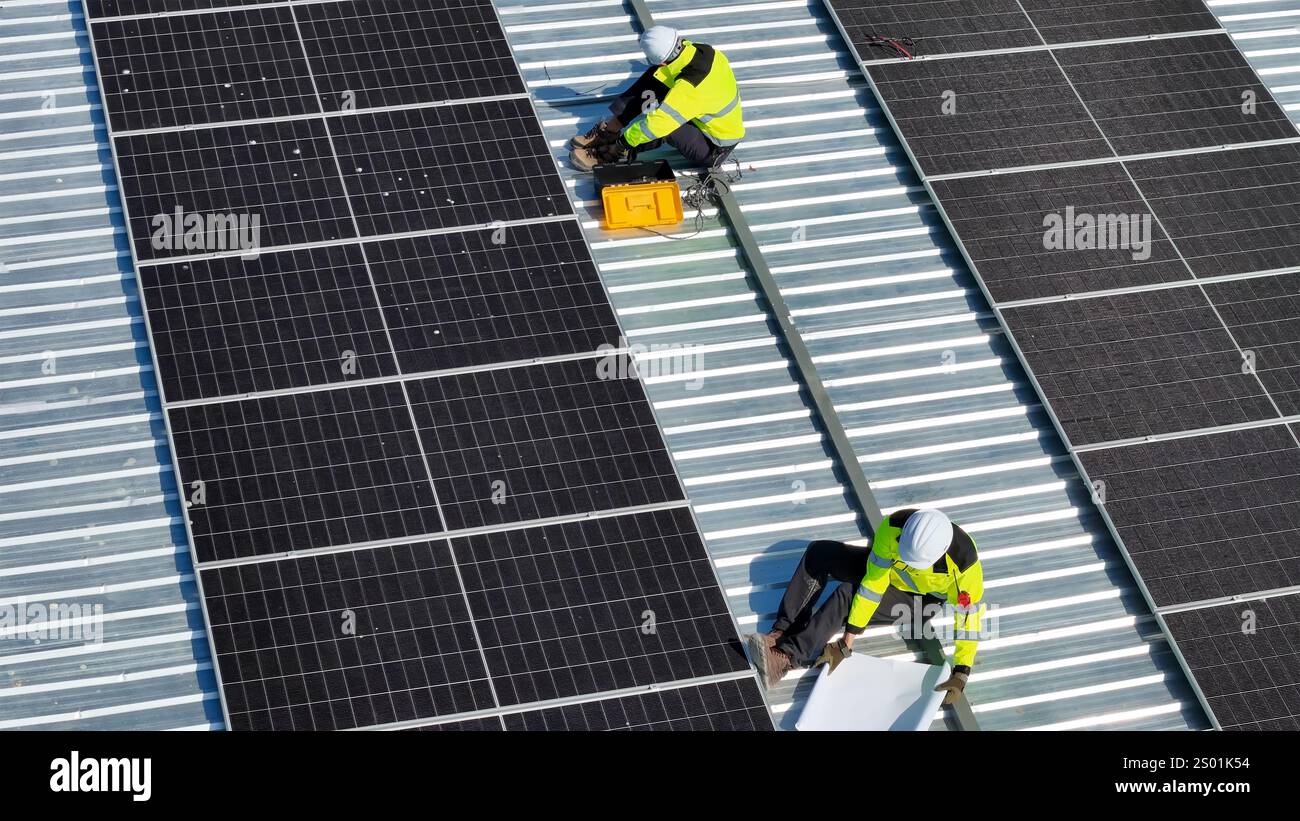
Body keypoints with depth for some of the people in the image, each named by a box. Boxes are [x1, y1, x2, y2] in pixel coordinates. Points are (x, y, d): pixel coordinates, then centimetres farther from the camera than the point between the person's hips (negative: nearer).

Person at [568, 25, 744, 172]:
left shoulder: (688, 88, -37)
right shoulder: (702, 50, -12)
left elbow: (656, 124, -37)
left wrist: (624, 141, -23)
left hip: (713, 151, -8)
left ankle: (606, 155, -11)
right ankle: (609, 129, 5)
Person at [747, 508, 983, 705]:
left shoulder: (964, 561, -38)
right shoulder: (892, 528, -33)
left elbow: (969, 617, -27)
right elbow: (872, 585, -29)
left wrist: (960, 675, -30)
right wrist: (847, 642, -27)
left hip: (919, 601, -3)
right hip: (886, 569, 3)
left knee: (847, 595, -28)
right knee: (818, 554, -17)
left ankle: (787, 659, -32)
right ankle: (782, 633, -18)